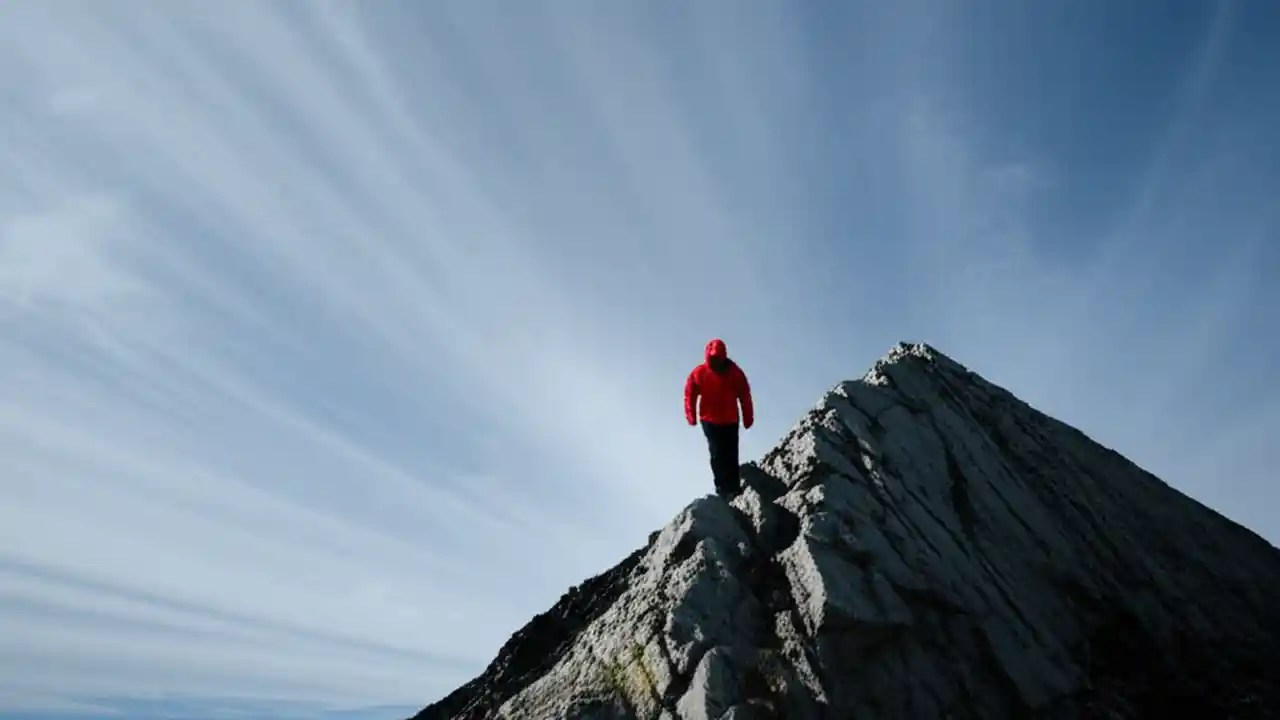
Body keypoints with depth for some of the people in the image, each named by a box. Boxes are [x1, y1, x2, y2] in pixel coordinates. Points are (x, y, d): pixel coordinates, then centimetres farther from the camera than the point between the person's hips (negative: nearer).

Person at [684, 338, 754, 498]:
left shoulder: (734, 372, -10)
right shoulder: (699, 373, -12)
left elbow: (745, 396, -3)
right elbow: (690, 394, -2)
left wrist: (748, 418, 1)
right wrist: (692, 416, 3)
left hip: (730, 420, 1)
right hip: (709, 420, -1)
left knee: (731, 455, 5)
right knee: (717, 454, -3)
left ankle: (733, 487, 16)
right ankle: (722, 486, 8)